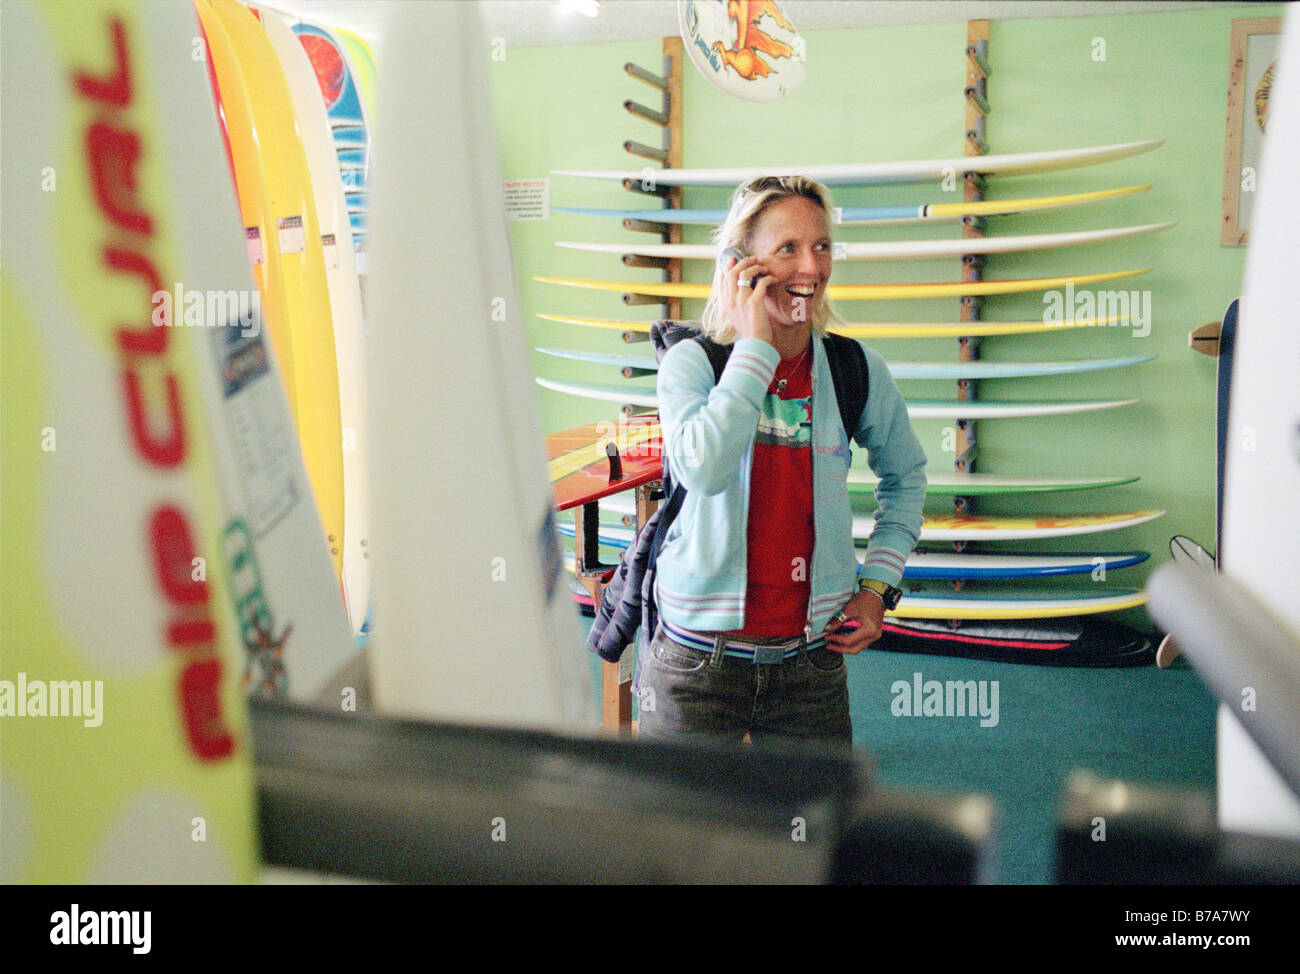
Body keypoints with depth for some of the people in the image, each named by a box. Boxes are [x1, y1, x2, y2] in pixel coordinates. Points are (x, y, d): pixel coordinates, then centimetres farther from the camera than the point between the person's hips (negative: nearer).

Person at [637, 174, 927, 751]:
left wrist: (878, 585, 7)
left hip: (812, 660, 2)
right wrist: (756, 344, -19)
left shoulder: (857, 370, 0)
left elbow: (905, 475, 17)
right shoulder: (690, 362, -7)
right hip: (698, 663, -2)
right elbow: (702, 468, -27)